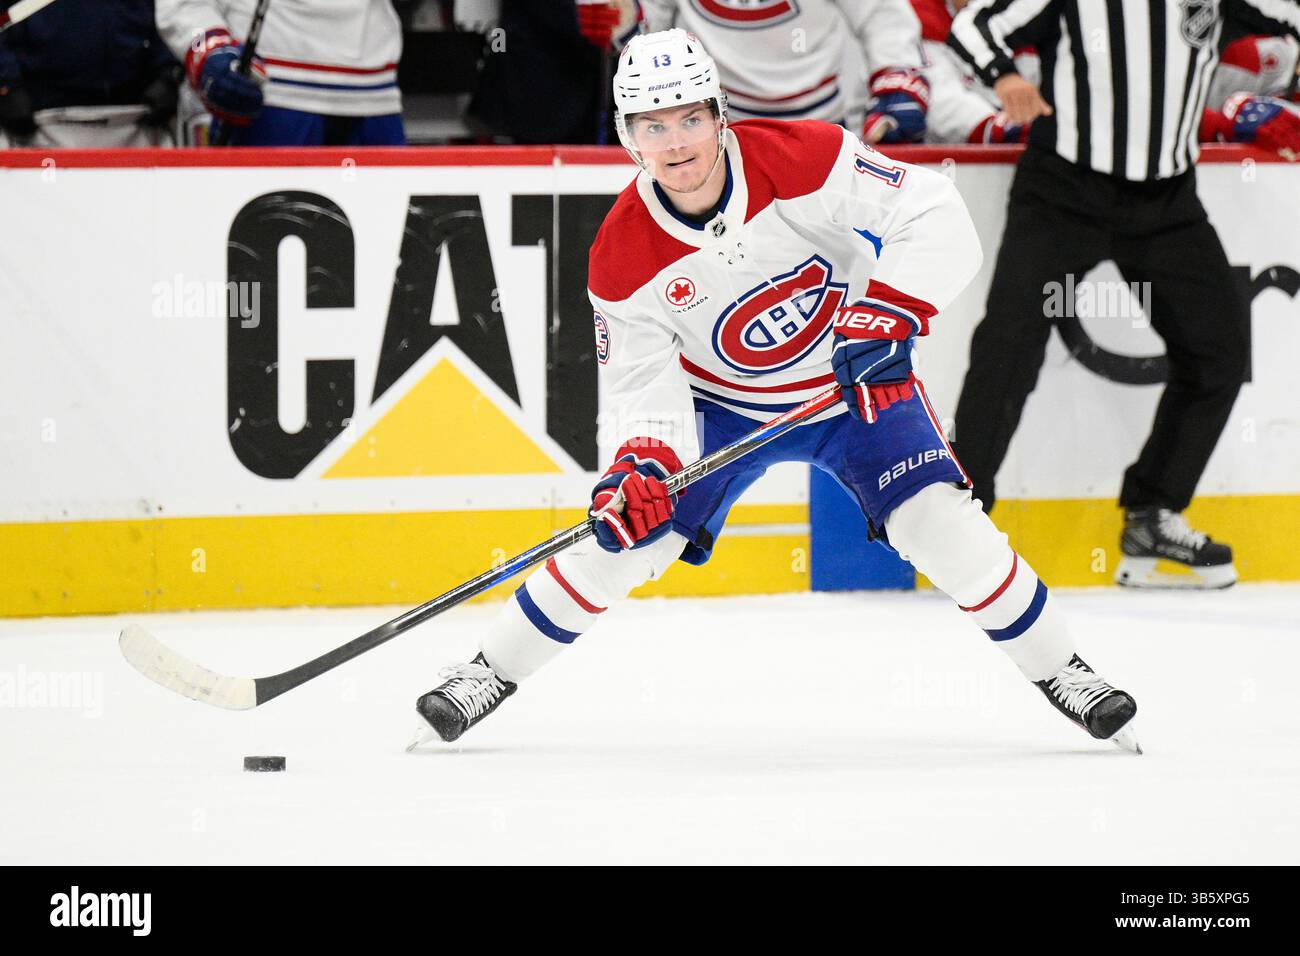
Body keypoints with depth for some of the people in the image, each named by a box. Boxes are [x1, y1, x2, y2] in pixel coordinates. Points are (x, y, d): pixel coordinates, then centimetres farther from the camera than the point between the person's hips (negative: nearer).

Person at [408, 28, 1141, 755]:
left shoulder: (802, 159, -28)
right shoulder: (622, 259, -21)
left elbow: (936, 218, -28)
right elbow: (644, 382, -15)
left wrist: (884, 315, -39)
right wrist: (645, 462, -35)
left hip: (855, 384, -1)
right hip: (720, 404, 1)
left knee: (940, 524, -16)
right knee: (629, 530, -8)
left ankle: (1061, 672, 2)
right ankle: (494, 671, 11)